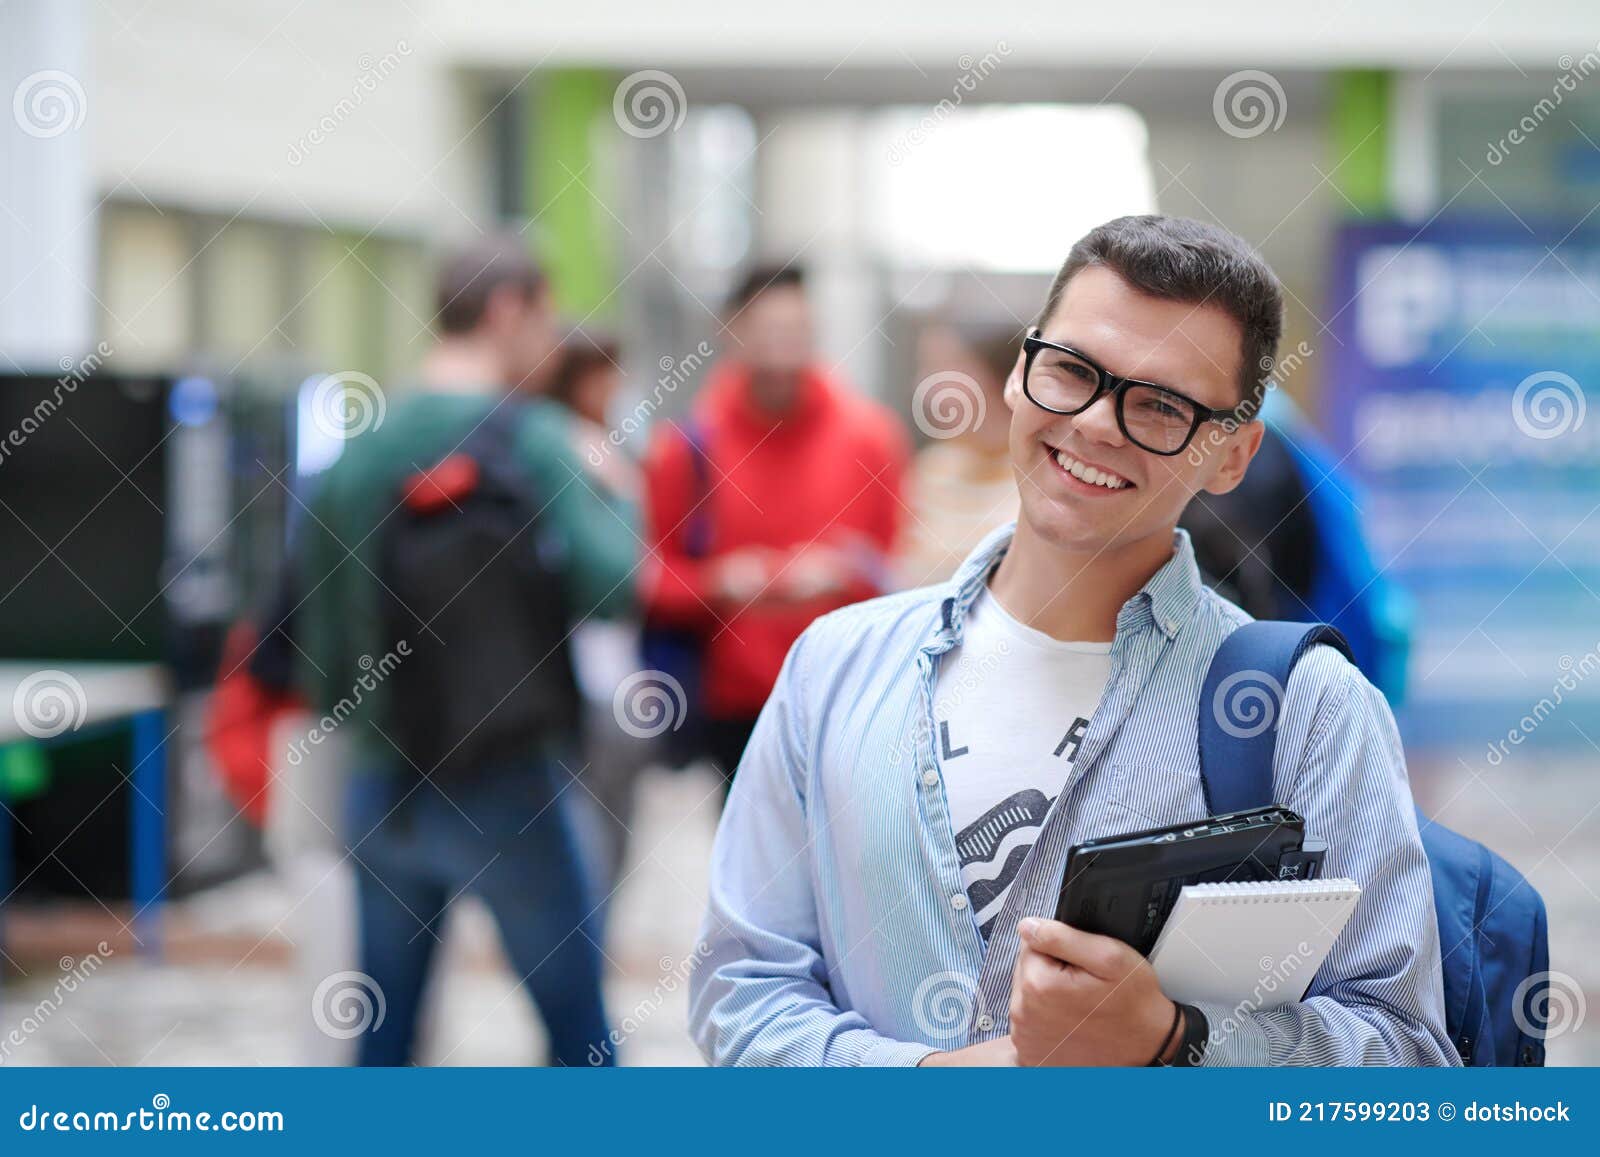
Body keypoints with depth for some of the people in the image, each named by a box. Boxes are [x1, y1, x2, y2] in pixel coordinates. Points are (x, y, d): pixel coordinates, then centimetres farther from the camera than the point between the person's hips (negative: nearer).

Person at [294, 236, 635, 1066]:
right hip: (505, 784, -5)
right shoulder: (528, 437, -11)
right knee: (578, 1025, 6)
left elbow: (304, 614, 7)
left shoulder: (358, 446, 6)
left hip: (378, 782, 5)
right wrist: (612, 492, -2)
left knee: (382, 1036, 11)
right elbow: (609, 584, -20)